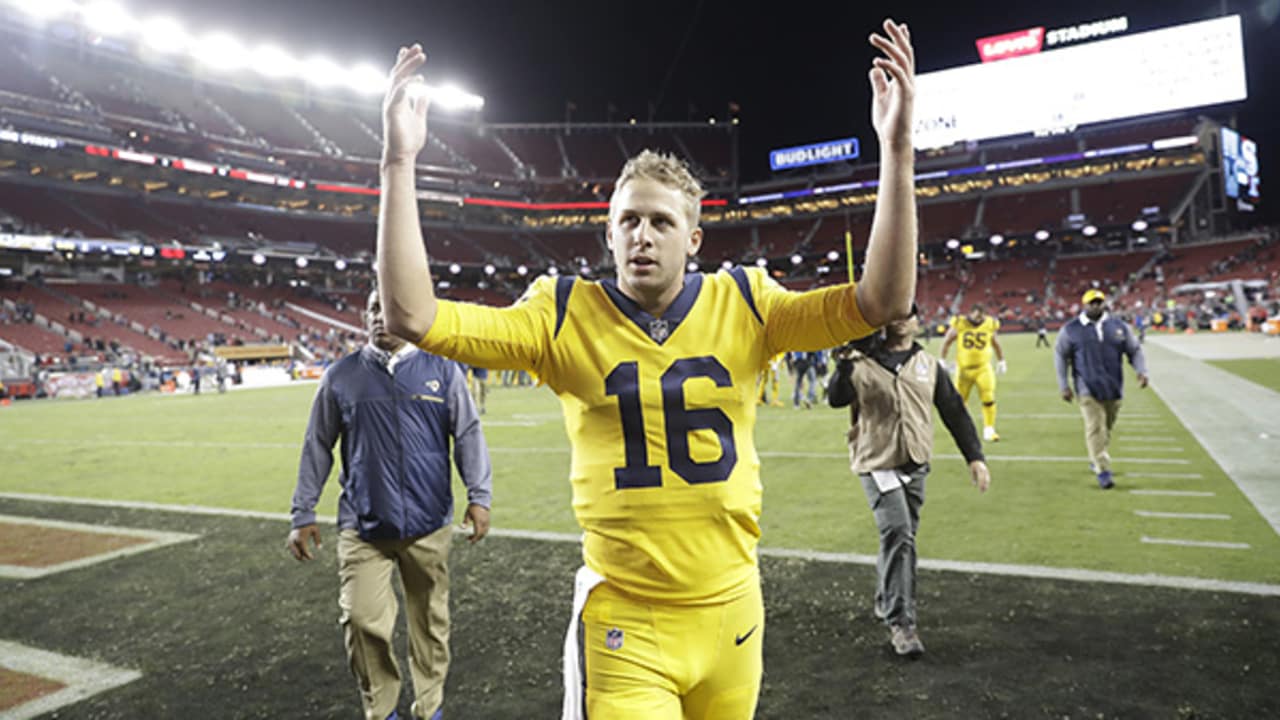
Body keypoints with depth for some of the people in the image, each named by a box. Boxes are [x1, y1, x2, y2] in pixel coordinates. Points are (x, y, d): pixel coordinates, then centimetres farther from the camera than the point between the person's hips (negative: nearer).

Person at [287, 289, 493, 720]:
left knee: (431, 622, 9)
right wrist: (303, 514, 9)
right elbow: (317, 447, 11)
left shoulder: (442, 369, 4)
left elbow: (468, 435, 3)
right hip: (362, 524, 0)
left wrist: (479, 497, -6)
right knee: (362, 621, -6)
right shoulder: (341, 376, 7)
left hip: (429, 525, 0)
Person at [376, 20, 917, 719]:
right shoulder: (566, 315, -6)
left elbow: (881, 302, -11)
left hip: (731, 613, 3)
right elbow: (413, 314, -13)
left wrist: (895, 149, -19)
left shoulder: (741, 304, -3)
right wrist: (400, 162, -17)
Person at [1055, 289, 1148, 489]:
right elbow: (1061, 356, 6)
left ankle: (1096, 459, 35)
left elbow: (1135, 350, 12)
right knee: (1095, 428, -10)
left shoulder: (1119, 326, 6)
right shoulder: (1071, 329, 0)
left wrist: (1141, 371, -6)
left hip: (1114, 388, 3)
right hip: (1088, 388, -3)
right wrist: (1064, 385, 1)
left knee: (1107, 427, 13)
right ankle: (1103, 471, -8)